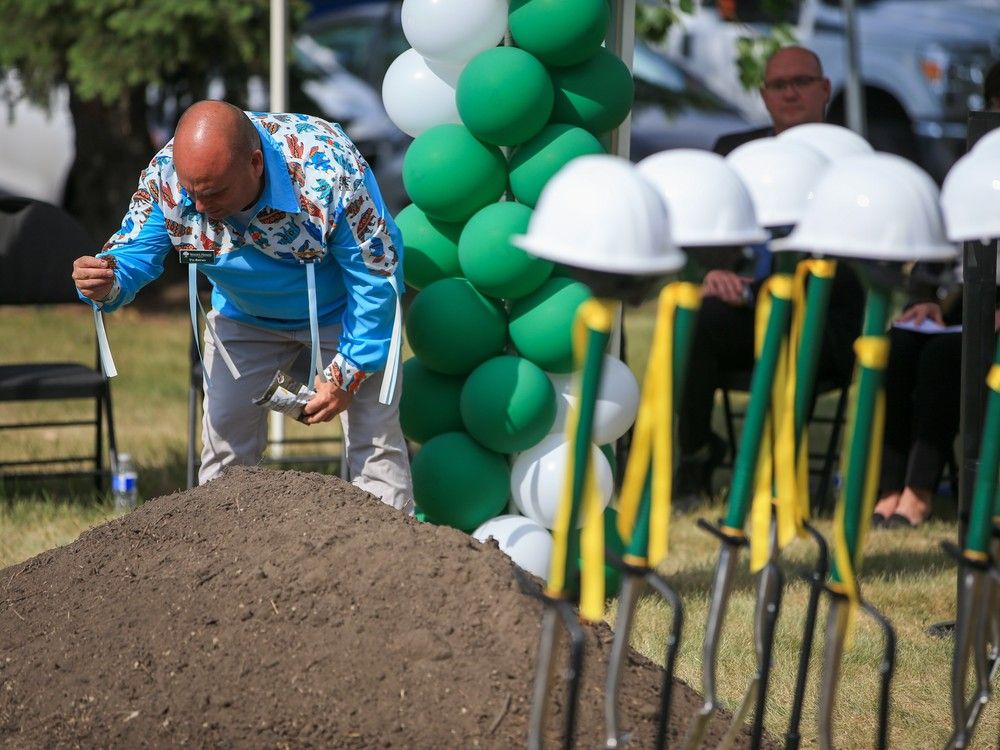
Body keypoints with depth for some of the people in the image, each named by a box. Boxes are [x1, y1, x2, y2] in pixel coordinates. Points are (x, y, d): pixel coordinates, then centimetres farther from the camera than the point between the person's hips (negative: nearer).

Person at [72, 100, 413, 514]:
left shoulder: (329, 172, -38)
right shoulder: (166, 177, -28)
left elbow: (376, 278, -26)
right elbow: (129, 257, -19)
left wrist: (346, 375, -22)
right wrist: (104, 285, -45)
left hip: (340, 311, -3)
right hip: (245, 317, 3)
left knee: (373, 441, -8)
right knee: (225, 439, 0)